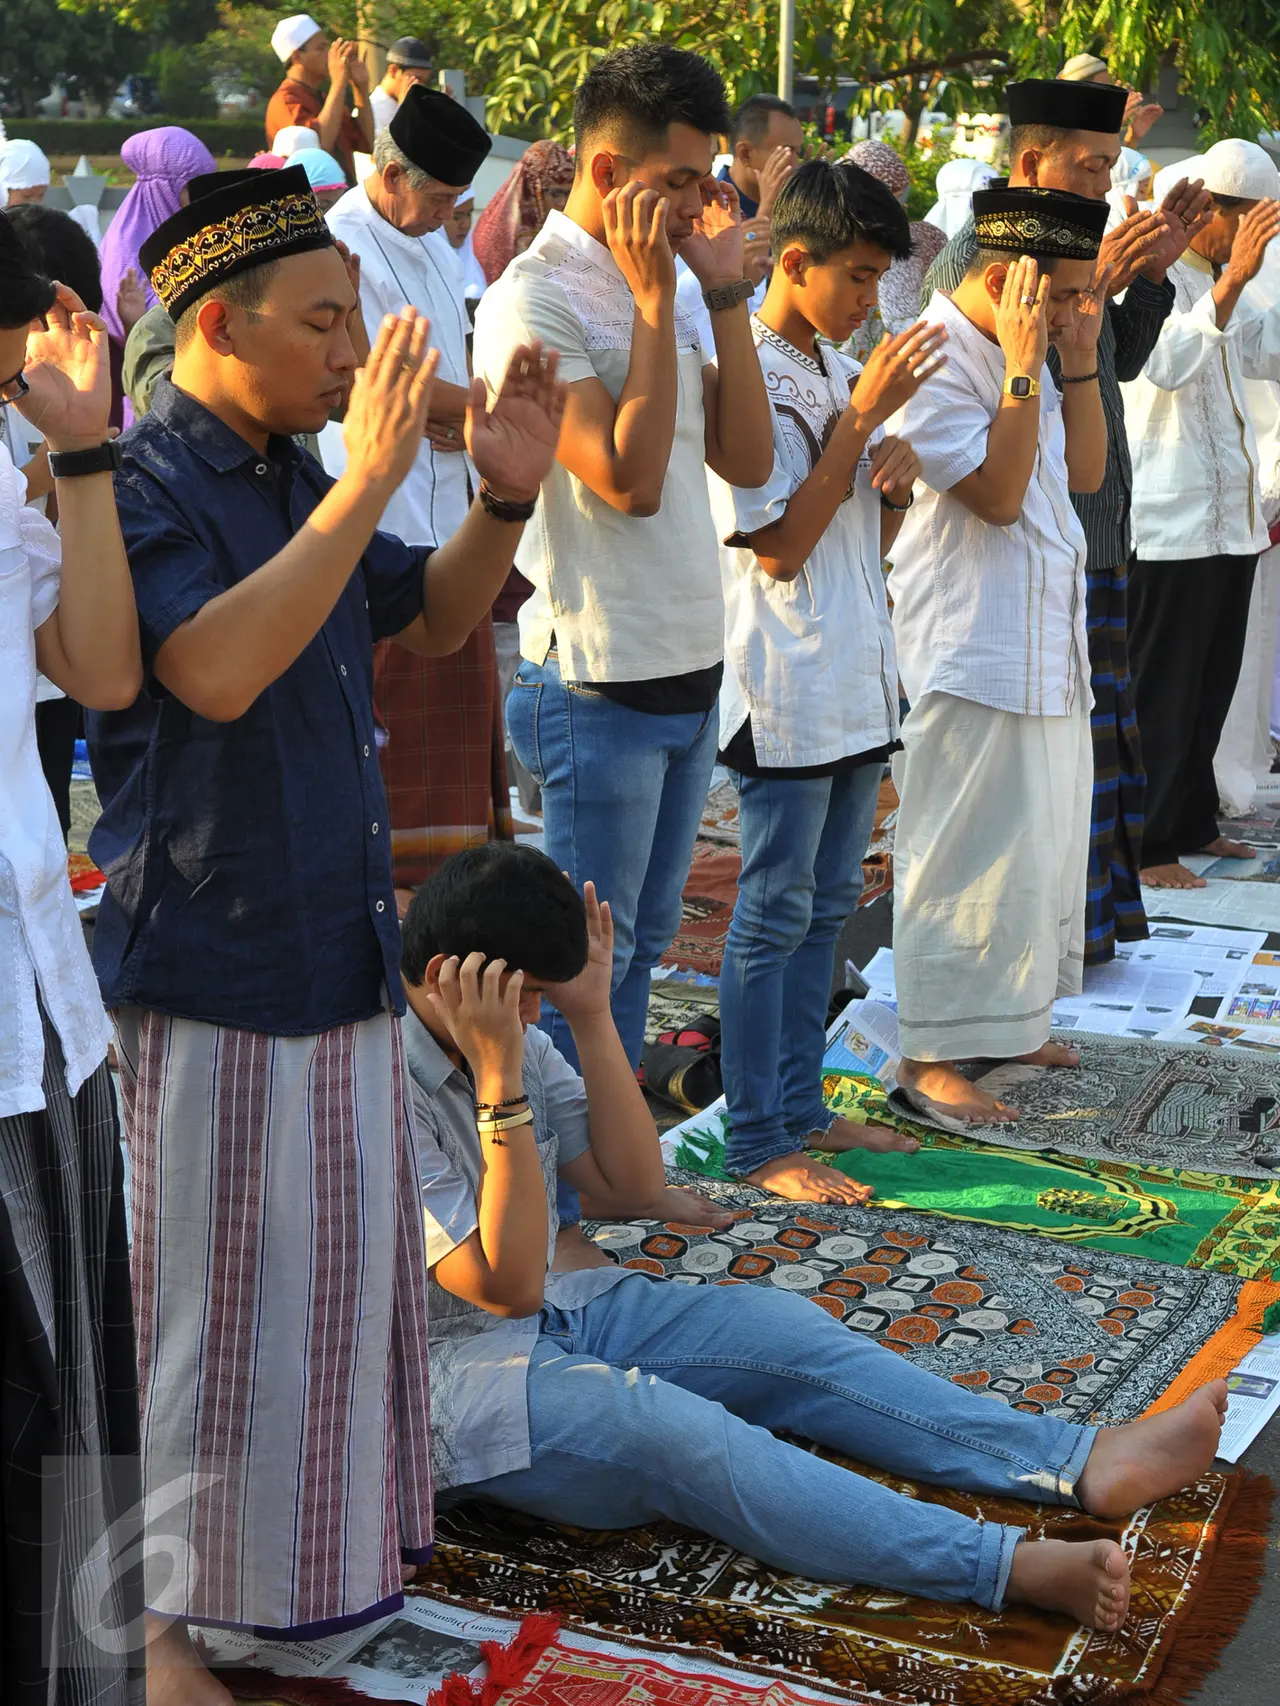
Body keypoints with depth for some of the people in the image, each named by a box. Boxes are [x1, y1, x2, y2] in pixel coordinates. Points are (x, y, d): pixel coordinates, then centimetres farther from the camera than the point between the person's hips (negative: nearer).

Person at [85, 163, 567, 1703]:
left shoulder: (294, 480, 10)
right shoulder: (139, 489, -17)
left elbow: (432, 619, 18)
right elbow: (217, 670, -33)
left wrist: (505, 494, 0)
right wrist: (367, 481, -32)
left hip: (334, 951, 9)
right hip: (207, 970, -8)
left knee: (340, 1271, 20)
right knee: (199, 1305, 5)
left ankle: (323, 1546, 39)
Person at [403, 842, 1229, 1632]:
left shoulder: (512, 1037, 4)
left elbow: (632, 1182, 3)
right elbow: (506, 1285, -24)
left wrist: (593, 1014, -8)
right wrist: (500, 1081, -30)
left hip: (559, 1310, 9)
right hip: (449, 1364, -8)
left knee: (779, 1328, -8)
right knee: (664, 1428, -31)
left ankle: (1085, 1462, -14)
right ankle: (1010, 1564, -40)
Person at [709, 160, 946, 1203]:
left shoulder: (843, 374, 12)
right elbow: (780, 546, -19)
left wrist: (898, 474, -4)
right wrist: (863, 417, -18)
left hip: (859, 677, 9)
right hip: (788, 689, -8)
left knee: (827, 904, 14)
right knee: (776, 913, -1)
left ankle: (800, 1106, 26)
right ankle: (759, 1141, 9)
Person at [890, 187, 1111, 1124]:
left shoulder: (1019, 355, 13)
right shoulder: (934, 361, -17)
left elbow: (1085, 471, 13)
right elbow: (996, 493, -22)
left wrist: (1080, 358, 3)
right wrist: (1024, 368, -21)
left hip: (1044, 649, 10)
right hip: (969, 653, -10)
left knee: (1043, 839, 16)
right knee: (967, 854, -4)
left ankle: (1008, 1018, 30)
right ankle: (931, 1053, 6)